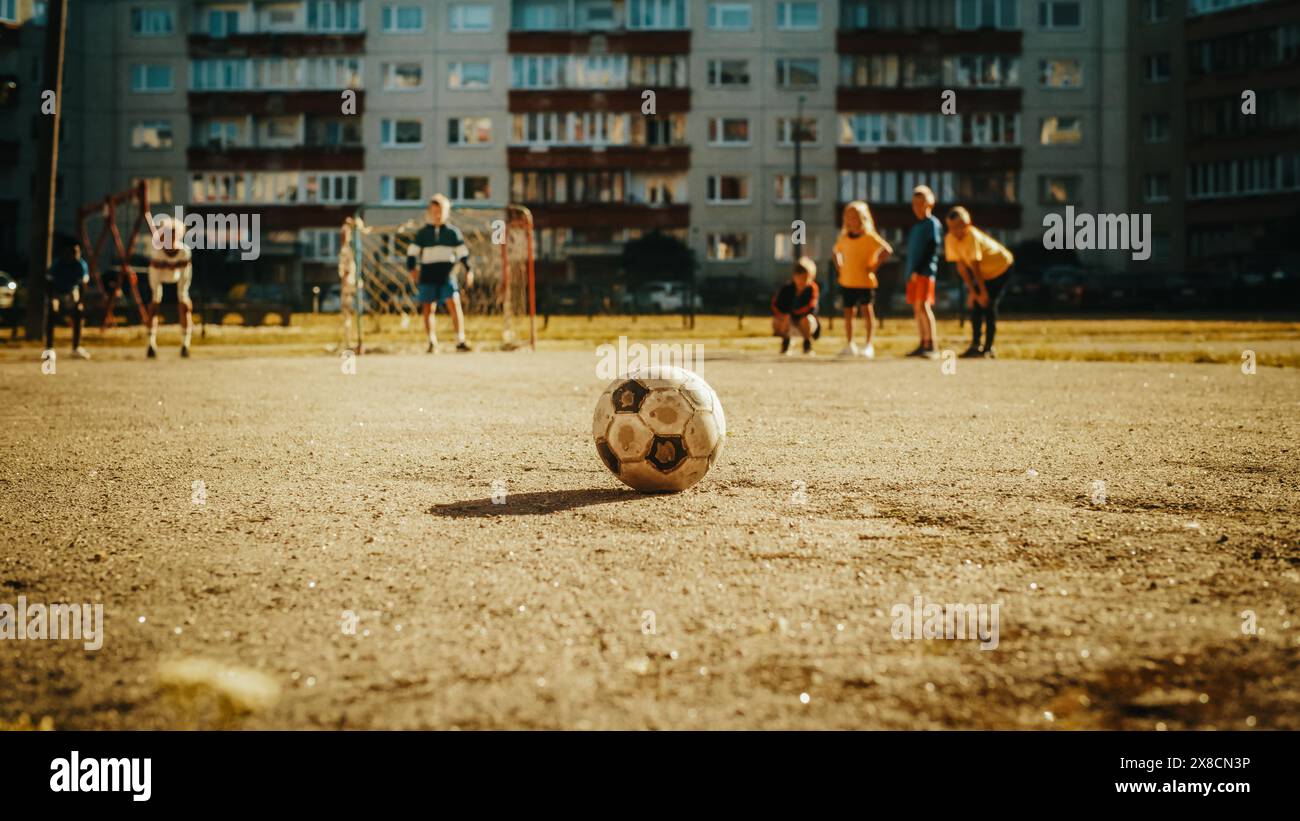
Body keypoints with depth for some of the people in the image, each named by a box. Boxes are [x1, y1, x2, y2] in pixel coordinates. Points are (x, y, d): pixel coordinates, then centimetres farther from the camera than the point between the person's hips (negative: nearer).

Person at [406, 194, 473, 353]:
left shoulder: (452, 232, 7)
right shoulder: (422, 233, 8)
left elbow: (462, 253, 9)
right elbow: (412, 252, 10)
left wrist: (468, 270, 1)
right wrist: (412, 269, -2)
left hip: (447, 274, -1)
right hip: (428, 275, 1)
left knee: (455, 304, -15)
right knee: (428, 308, 1)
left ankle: (460, 340, -16)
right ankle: (432, 342, 10)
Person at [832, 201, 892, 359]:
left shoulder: (870, 237, -9)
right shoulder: (844, 238, 8)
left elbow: (887, 250, -17)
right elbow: (837, 251, 28)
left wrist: (875, 266, -17)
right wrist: (839, 266, 13)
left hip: (865, 281, -6)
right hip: (847, 282, 6)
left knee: (867, 311, -6)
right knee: (848, 313, 10)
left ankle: (869, 346, -7)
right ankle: (850, 345, 21)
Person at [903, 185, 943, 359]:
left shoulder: (933, 224, -4)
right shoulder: (916, 226, 20)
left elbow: (932, 249, -12)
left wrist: (919, 270, -17)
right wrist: (910, 271, 15)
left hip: (925, 272, -8)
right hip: (913, 273, 8)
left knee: (923, 306, -15)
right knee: (917, 309, 7)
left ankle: (932, 347, -17)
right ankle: (923, 345, 11)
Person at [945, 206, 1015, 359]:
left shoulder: (972, 236, -33)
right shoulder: (950, 239, -15)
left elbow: (975, 266, -29)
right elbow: (961, 266, -12)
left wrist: (983, 292, -24)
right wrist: (972, 291, -13)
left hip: (1000, 267, -6)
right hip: (984, 272, 6)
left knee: (988, 304, -13)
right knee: (975, 303, -2)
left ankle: (988, 348, -9)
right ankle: (975, 345, 5)